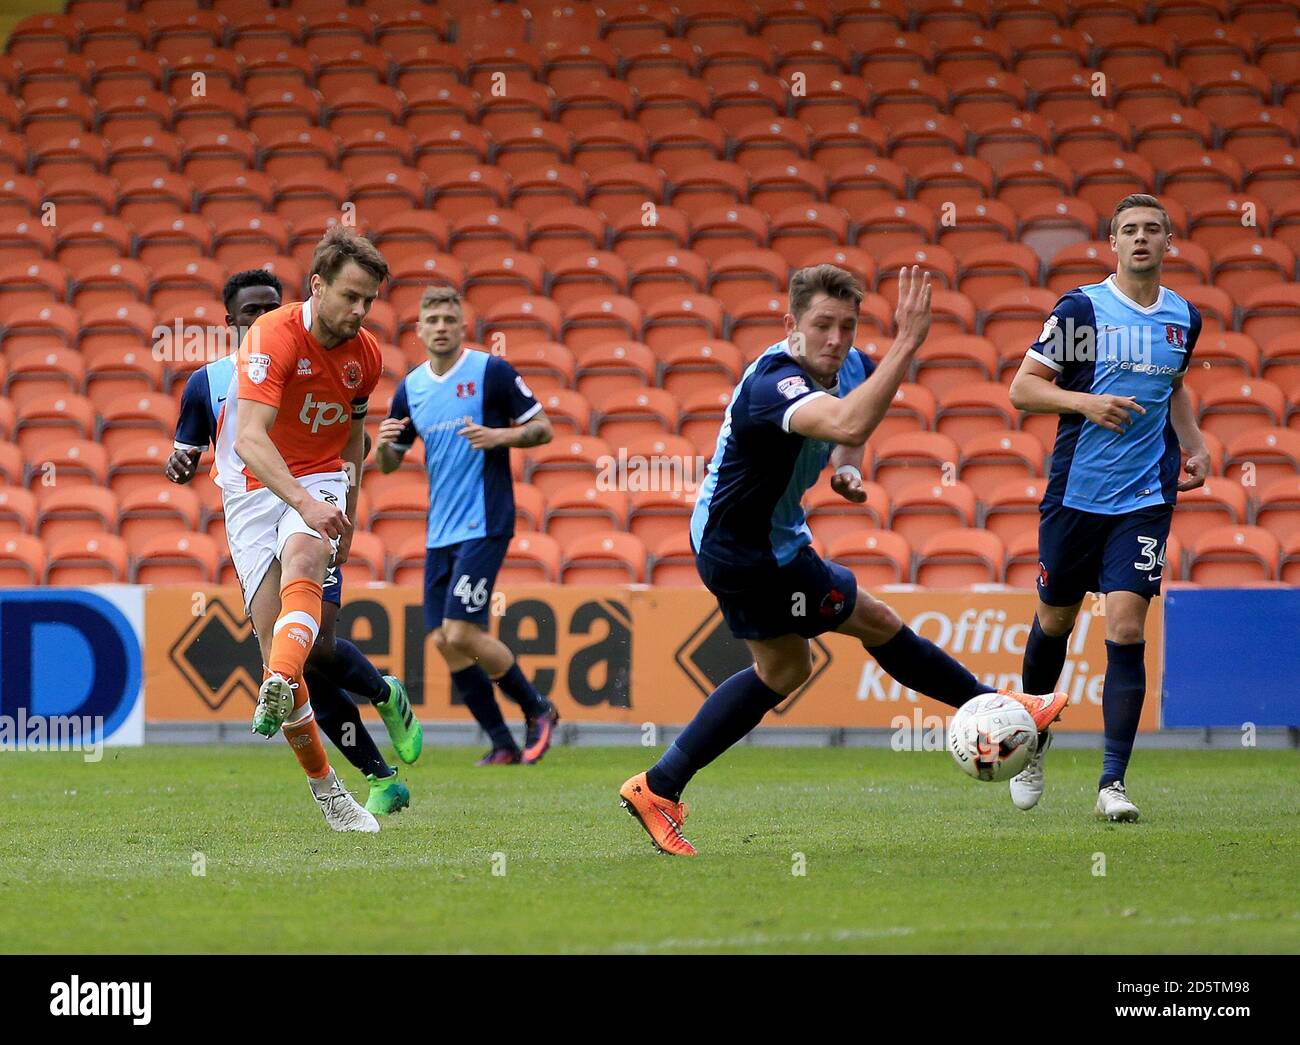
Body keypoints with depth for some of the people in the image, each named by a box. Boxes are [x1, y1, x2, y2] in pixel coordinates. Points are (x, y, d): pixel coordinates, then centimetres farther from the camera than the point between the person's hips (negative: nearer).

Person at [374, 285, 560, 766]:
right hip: (439, 532, 6)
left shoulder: (492, 371, -6)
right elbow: (389, 464, 17)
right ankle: (502, 744, 10)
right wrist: (383, 443, -6)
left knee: (461, 633, -14)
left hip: (484, 524, -6)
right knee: (444, 641, 1)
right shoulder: (411, 387, 10)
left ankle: (537, 709, 7)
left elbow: (542, 429, -3)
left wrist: (500, 436, -21)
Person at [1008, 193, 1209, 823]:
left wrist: (1194, 445, 12)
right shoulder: (1081, 308, -6)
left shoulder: (1184, 318, 7)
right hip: (1074, 492, -1)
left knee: (1126, 629, -11)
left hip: (1146, 498, 1)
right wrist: (1086, 401, -20)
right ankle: (1033, 742, 37)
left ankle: (1112, 781, -10)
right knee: (1055, 621, 11)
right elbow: (1022, 388, -5)